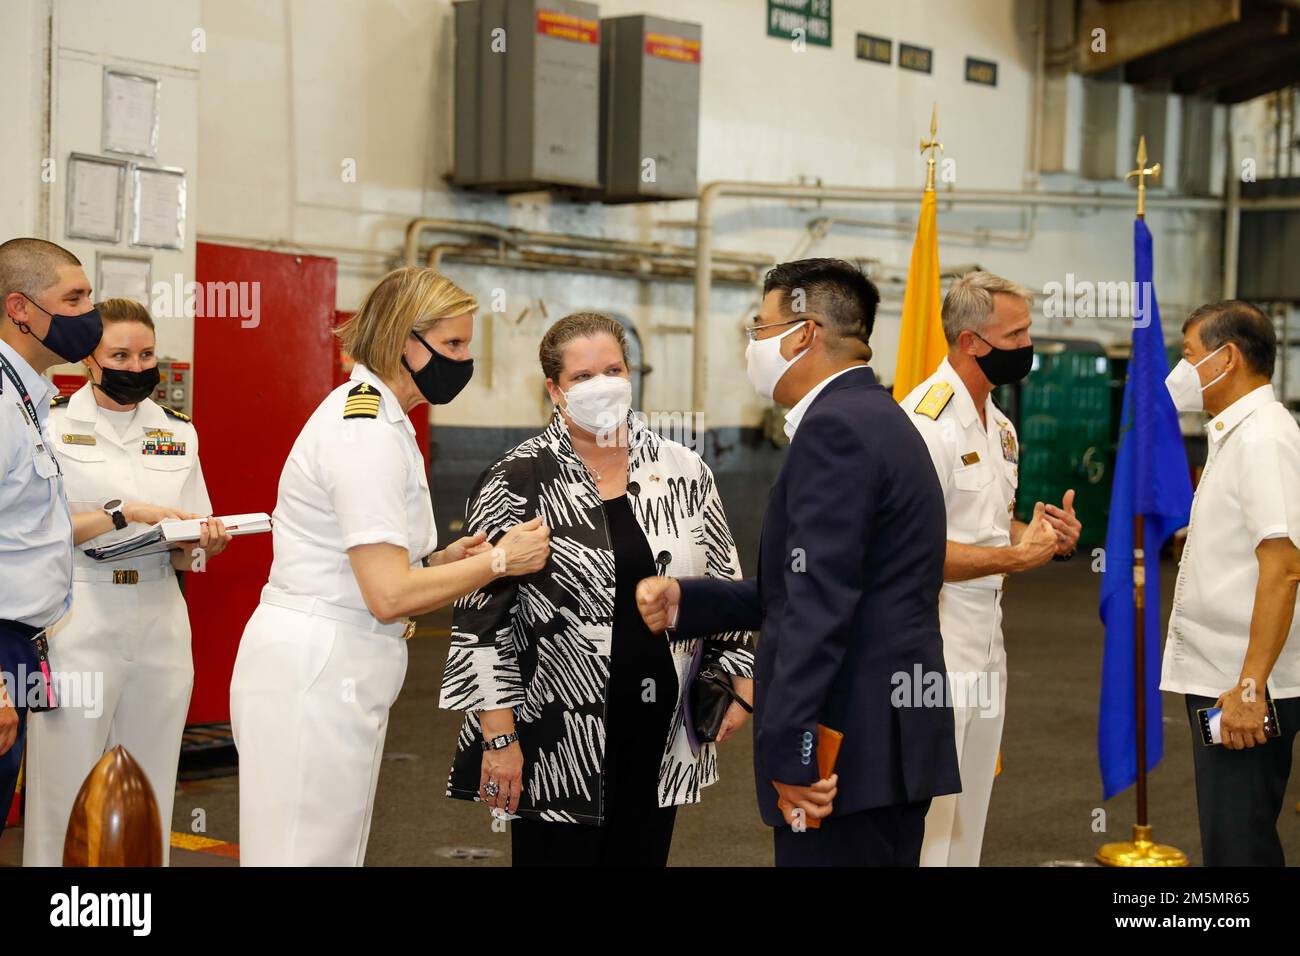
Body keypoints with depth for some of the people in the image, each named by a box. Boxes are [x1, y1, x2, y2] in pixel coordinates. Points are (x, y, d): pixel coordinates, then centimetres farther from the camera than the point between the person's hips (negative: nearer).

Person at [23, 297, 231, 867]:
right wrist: (124, 513, -17)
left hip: (160, 623, 4)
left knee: (148, 787, 6)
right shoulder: (51, 423, 0)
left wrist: (203, 542, -9)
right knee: (67, 783, -4)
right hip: (79, 623, -4)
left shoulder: (178, 431, 12)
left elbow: (187, 555, 13)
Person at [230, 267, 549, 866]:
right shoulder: (368, 433, -16)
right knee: (308, 854, -4)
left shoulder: (373, 417, 15)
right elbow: (389, 596, -20)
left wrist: (440, 562, 4)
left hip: (336, 673, 10)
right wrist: (499, 560, -10)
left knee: (335, 851, 12)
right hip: (315, 675, -10)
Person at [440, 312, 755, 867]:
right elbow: (482, 614, -8)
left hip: (660, 740, 4)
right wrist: (498, 736, -11)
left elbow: (723, 583, 15)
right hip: (558, 742, -4)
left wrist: (739, 683, 9)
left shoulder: (684, 472, 6)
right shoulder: (519, 481, -6)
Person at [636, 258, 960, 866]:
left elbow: (820, 607, -22)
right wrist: (684, 601, 10)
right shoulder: (877, 418, 16)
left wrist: (787, 755, -22)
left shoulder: (834, 429, -16)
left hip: (848, 750, -10)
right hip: (892, 742, 10)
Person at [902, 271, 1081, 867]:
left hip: (986, 655, 9)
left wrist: (1051, 537, 3)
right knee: (922, 836, -5)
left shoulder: (999, 424, 14)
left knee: (967, 829, 17)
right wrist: (1018, 556, -21)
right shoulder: (926, 422, -17)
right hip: (930, 659, -9)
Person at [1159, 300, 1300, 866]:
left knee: (1239, 847, -5)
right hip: (1218, 680, 10)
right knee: (1227, 843, 15)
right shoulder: (1235, 434, 17)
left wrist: (1249, 687, -25)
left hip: (1244, 691, -10)